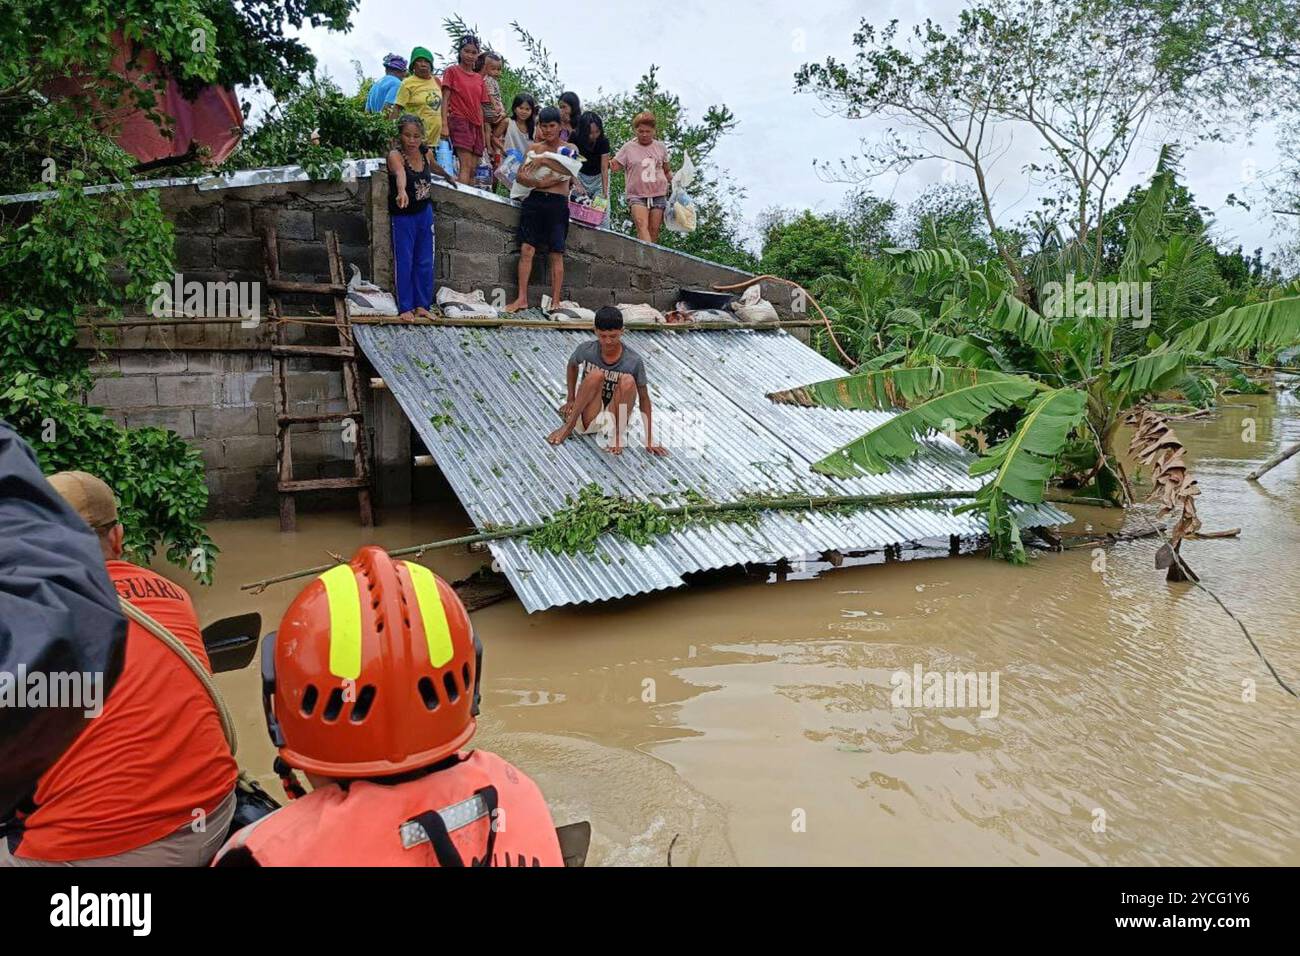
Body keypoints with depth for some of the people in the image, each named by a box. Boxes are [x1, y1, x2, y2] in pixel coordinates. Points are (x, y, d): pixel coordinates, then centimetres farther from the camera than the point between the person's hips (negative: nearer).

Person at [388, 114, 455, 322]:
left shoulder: (426, 153, -3)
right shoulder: (395, 155, -21)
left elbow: (434, 166, 21)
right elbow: (400, 173, -44)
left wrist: (448, 176, 41)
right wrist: (402, 192, -64)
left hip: (425, 213, 5)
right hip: (402, 216, -5)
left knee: (425, 262, 10)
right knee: (404, 262, 1)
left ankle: (422, 305, 21)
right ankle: (405, 307, 11)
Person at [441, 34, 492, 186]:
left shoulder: (479, 78, 18)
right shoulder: (452, 71, 4)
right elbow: (445, 99, -2)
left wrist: (484, 132, 14)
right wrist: (444, 125, -13)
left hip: (476, 124, 6)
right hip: (459, 120, -6)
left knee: (474, 169, 0)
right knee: (466, 165, -20)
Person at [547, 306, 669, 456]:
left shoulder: (634, 361, -16)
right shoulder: (586, 350, -11)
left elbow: (644, 399, -10)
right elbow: (572, 366, 13)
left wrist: (650, 440, -12)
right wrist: (571, 400, 10)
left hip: (616, 416, 0)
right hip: (587, 419, 0)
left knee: (628, 381, -28)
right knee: (596, 375, -27)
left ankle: (616, 433, -15)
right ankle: (569, 426, -20)